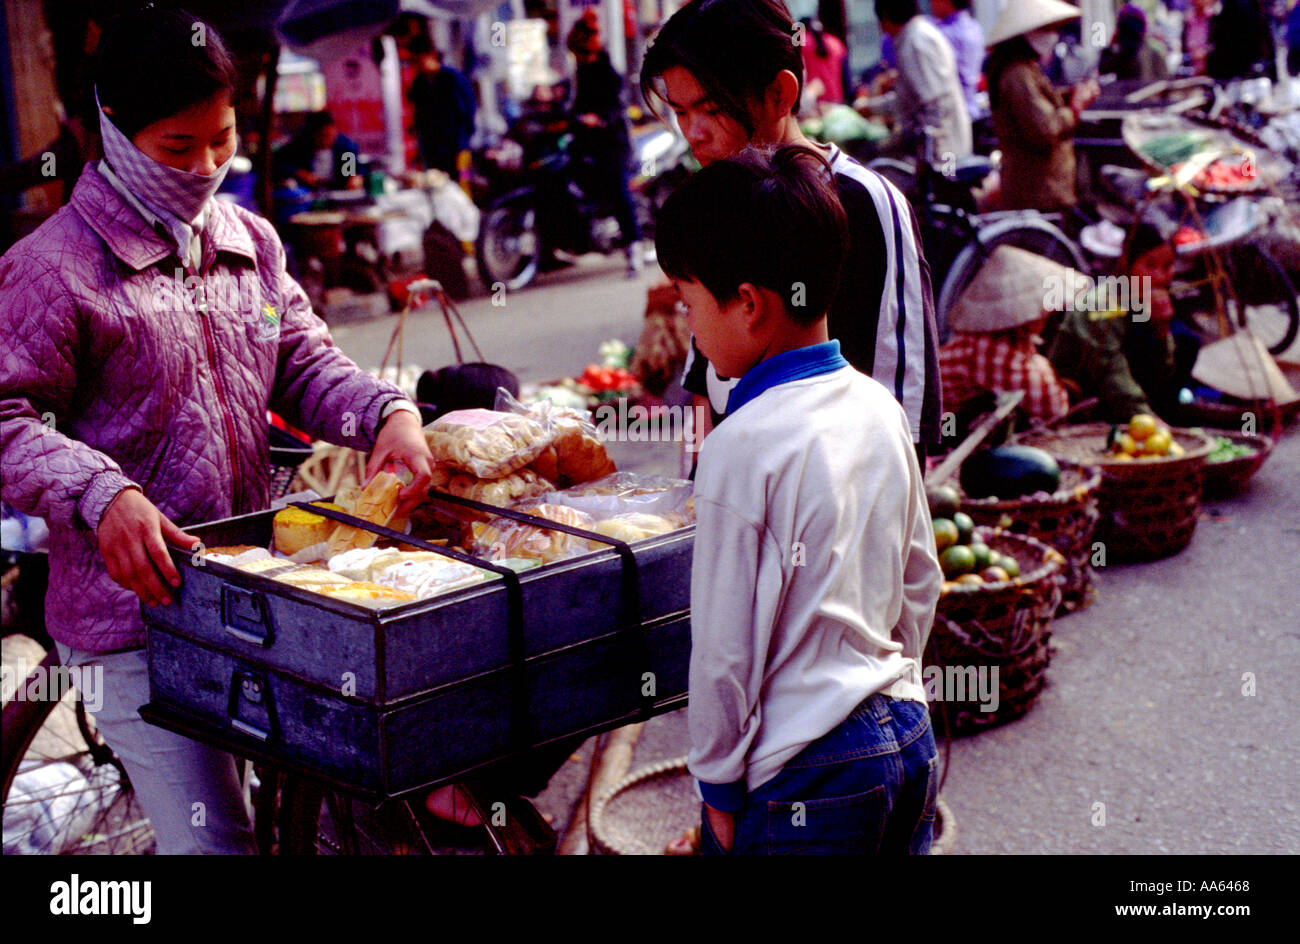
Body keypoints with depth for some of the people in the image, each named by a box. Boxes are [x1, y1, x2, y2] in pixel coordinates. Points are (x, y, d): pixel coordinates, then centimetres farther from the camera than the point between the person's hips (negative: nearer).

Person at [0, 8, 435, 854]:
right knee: (212, 836, -5)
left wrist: (387, 412, -5)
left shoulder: (251, 241, 12)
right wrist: (101, 496, -29)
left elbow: (304, 363, 15)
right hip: (135, 604, -6)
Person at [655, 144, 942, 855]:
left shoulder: (743, 447, -18)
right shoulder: (880, 408, 2)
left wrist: (719, 785, -2)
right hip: (909, 736, 8)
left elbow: (726, 647, -14)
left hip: (806, 771, -7)